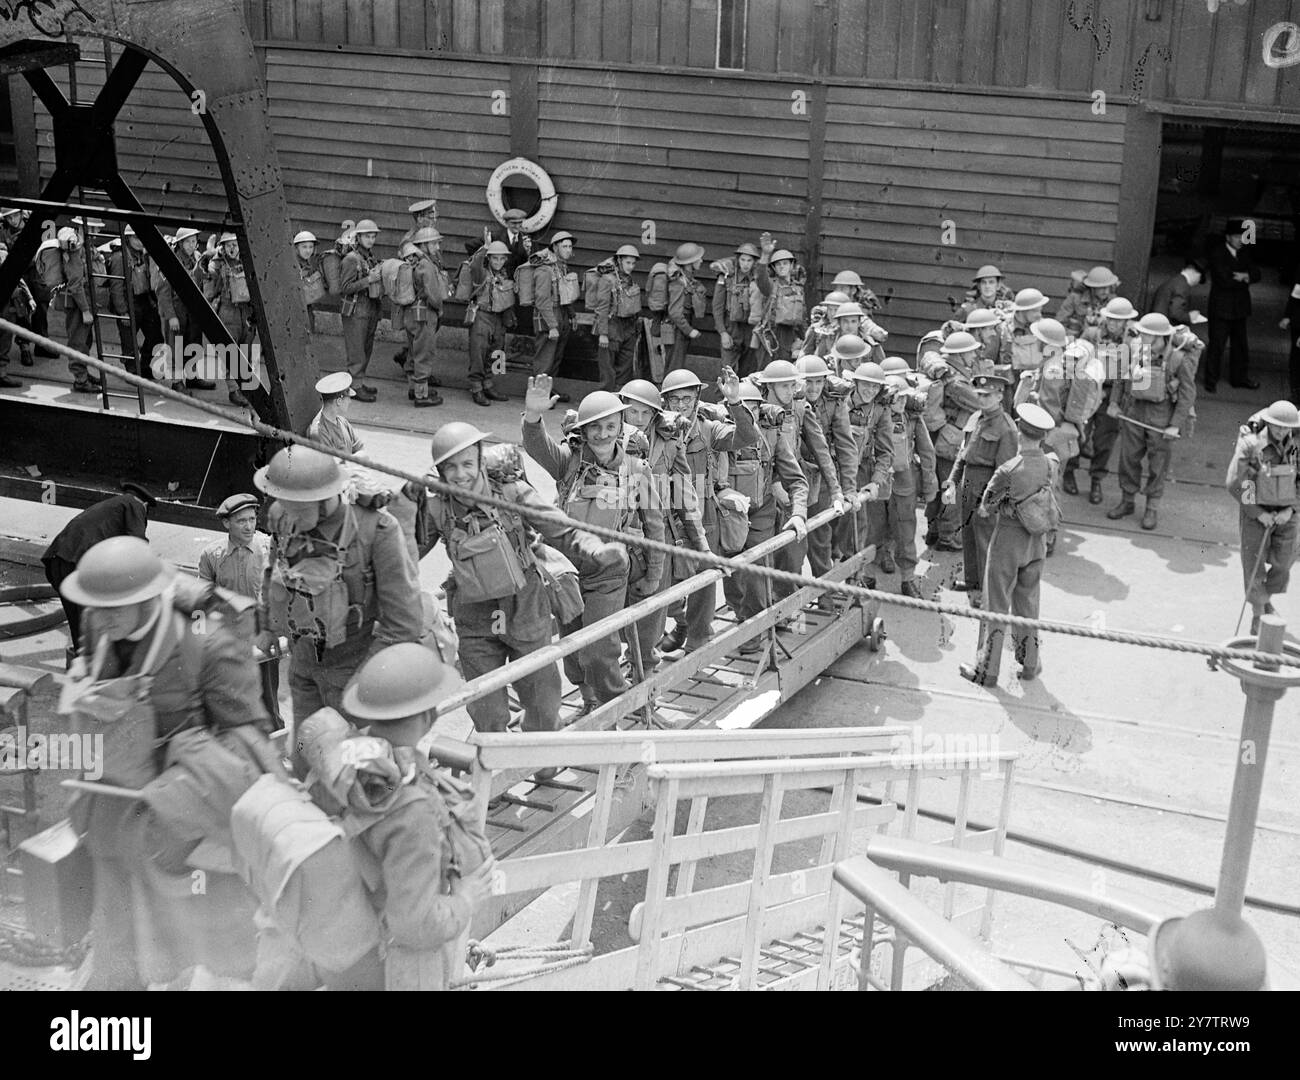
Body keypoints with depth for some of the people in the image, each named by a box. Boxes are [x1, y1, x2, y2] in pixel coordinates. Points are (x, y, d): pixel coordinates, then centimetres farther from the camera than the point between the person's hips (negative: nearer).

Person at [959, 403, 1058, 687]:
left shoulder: (1008, 471, -25)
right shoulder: (1051, 464, -11)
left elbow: (986, 506, -10)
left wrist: (985, 511, 10)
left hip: (1008, 539, -5)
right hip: (1037, 540, 5)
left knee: (996, 605, 7)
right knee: (1027, 602, 20)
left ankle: (986, 670, 15)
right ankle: (1029, 663, 30)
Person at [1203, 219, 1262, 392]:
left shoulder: (1244, 254, 10)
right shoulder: (1216, 253, -12)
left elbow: (1256, 274, 2)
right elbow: (1224, 280, -22)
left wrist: (1245, 276, -19)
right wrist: (1245, 279, -10)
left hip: (1240, 309, 7)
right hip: (1221, 309, -7)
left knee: (1241, 344, 14)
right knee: (1217, 345, -1)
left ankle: (1239, 378, 26)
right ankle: (1211, 381, 9)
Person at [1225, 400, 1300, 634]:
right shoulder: (1250, 445, -19)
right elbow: (1233, 484, -15)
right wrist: (1258, 513, -15)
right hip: (1256, 512, -3)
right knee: (1254, 568, 1)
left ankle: (1266, 599, 39)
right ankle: (1257, 615, 23)